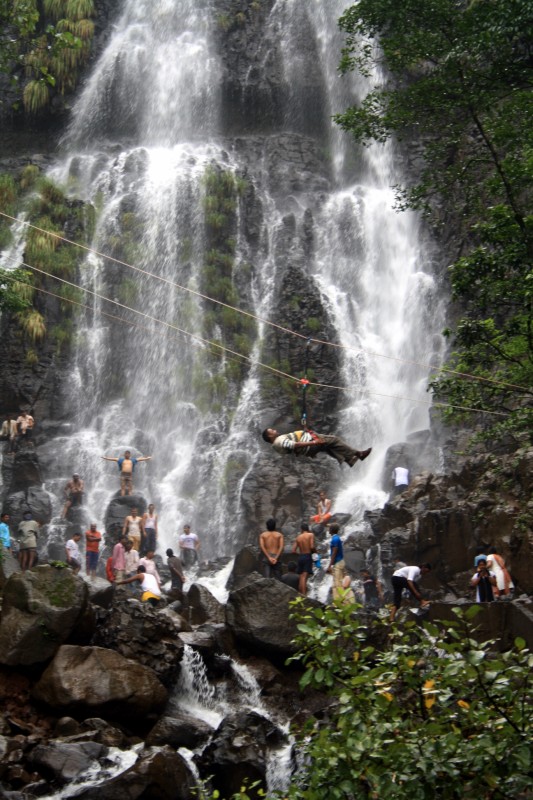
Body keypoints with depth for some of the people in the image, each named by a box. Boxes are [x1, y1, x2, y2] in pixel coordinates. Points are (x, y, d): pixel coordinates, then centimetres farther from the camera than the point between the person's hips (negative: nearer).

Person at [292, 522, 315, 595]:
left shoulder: (298, 538, 9)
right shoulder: (310, 535, -3)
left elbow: (293, 550, 6)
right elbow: (312, 547, -15)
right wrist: (314, 551, 6)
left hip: (300, 557, 4)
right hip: (308, 556, -4)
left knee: (301, 577, 11)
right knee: (304, 577, -11)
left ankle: (300, 595, 13)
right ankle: (304, 594, -18)